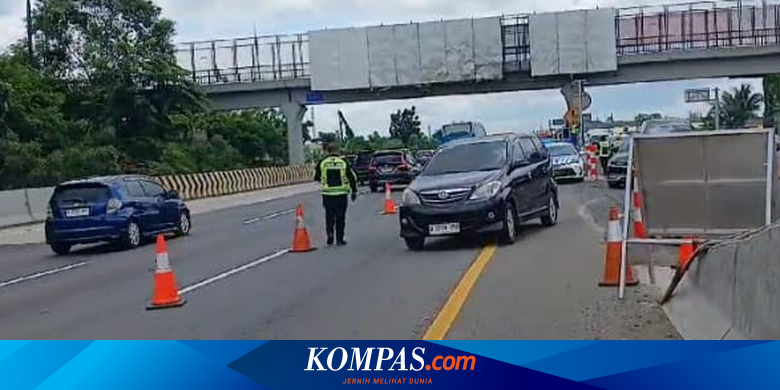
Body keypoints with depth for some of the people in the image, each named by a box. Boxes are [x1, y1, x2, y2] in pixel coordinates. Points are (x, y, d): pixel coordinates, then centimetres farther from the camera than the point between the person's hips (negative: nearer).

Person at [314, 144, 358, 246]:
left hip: (328, 193, 0)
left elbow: (316, 177, 10)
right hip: (341, 193, 0)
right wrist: (354, 191, 11)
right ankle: (339, 239, 10)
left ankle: (330, 233, -6)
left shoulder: (322, 163, 0)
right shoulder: (343, 162, 1)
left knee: (329, 215, 12)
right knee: (340, 217, 8)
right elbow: (352, 177, 3)